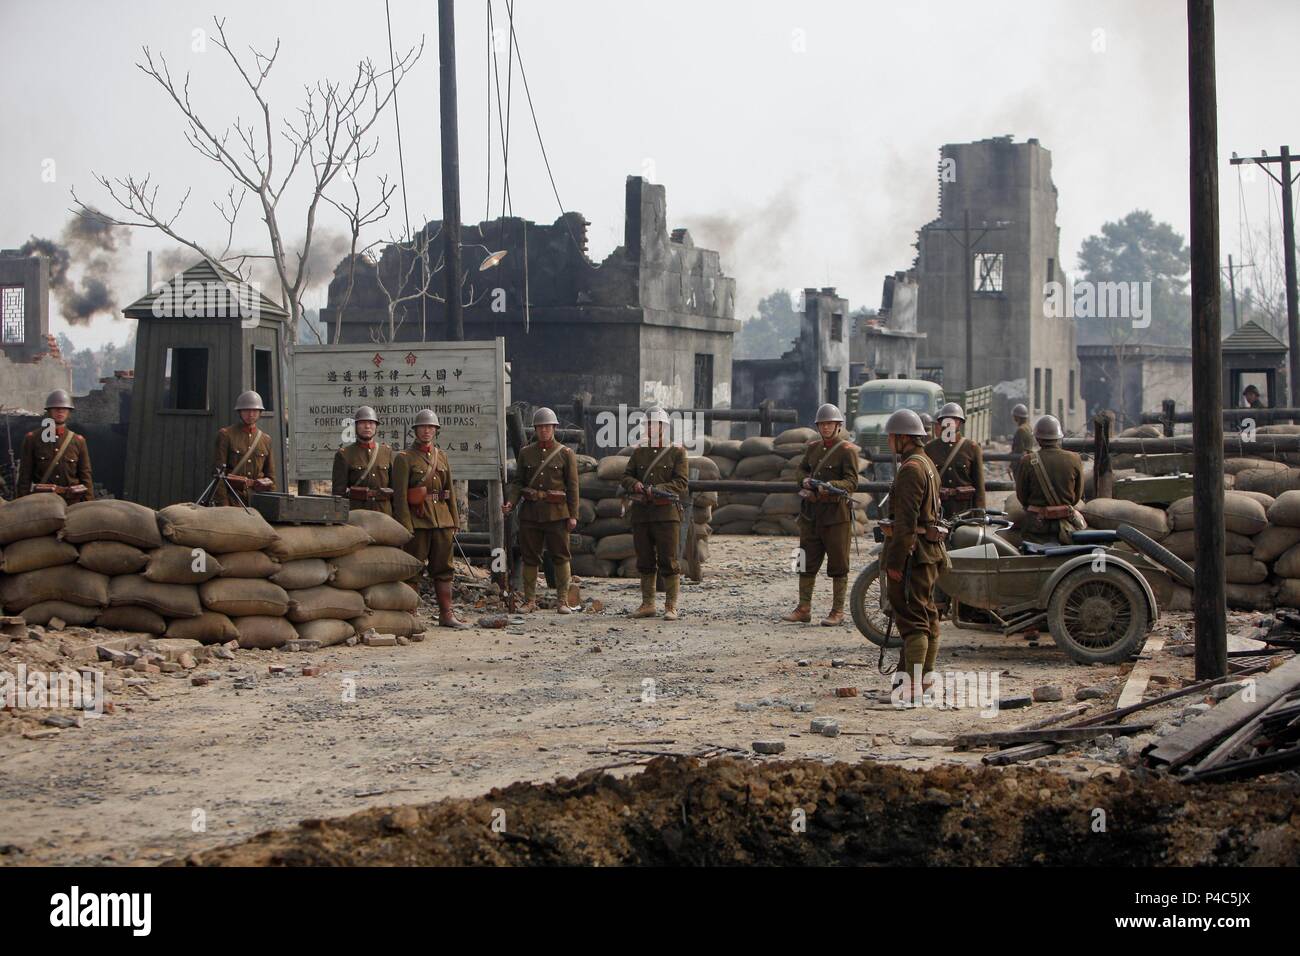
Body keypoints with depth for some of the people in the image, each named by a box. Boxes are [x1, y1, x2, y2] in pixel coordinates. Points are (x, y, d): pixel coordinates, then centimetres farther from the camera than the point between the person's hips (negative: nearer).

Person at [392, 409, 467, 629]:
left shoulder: (442, 457, 14)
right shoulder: (405, 459, -3)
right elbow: (400, 495, -8)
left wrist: (454, 522, 12)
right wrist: (405, 526, -16)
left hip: (442, 519, 5)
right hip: (417, 520, -5)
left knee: (443, 569, 7)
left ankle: (446, 614, 10)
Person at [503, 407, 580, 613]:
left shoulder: (566, 454, 2)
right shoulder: (525, 453, 9)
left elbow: (573, 486, -1)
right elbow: (517, 482, 9)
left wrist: (573, 515, -7)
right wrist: (510, 503, -8)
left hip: (557, 512, -2)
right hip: (531, 511, 2)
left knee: (560, 557, -1)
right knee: (529, 557, 4)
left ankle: (562, 601, 4)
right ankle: (530, 601, 11)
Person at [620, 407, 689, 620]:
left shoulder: (677, 453, 1)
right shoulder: (639, 453, 15)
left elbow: (681, 483, -8)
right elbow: (625, 477, 10)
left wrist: (657, 489, -21)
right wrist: (634, 484, -13)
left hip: (666, 514, -5)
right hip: (641, 514, 5)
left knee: (668, 562, -6)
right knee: (645, 562, 8)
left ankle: (671, 607, -2)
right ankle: (648, 604, 15)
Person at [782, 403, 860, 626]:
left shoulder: (847, 450, -7)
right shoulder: (813, 447, 13)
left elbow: (852, 482, -14)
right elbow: (802, 468, 28)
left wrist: (829, 487, -30)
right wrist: (805, 480, 5)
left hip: (836, 512, -6)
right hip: (811, 511, 6)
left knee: (838, 564, 1)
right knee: (807, 561, 7)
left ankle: (838, 611, 6)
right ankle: (804, 609, 13)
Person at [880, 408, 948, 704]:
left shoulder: (911, 469, -16)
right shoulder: (928, 464, 17)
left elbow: (907, 520, -22)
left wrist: (895, 561, -22)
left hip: (912, 551, -10)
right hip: (931, 549, 10)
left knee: (911, 617, -11)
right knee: (926, 612, 17)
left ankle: (912, 686, -15)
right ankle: (926, 675, 26)